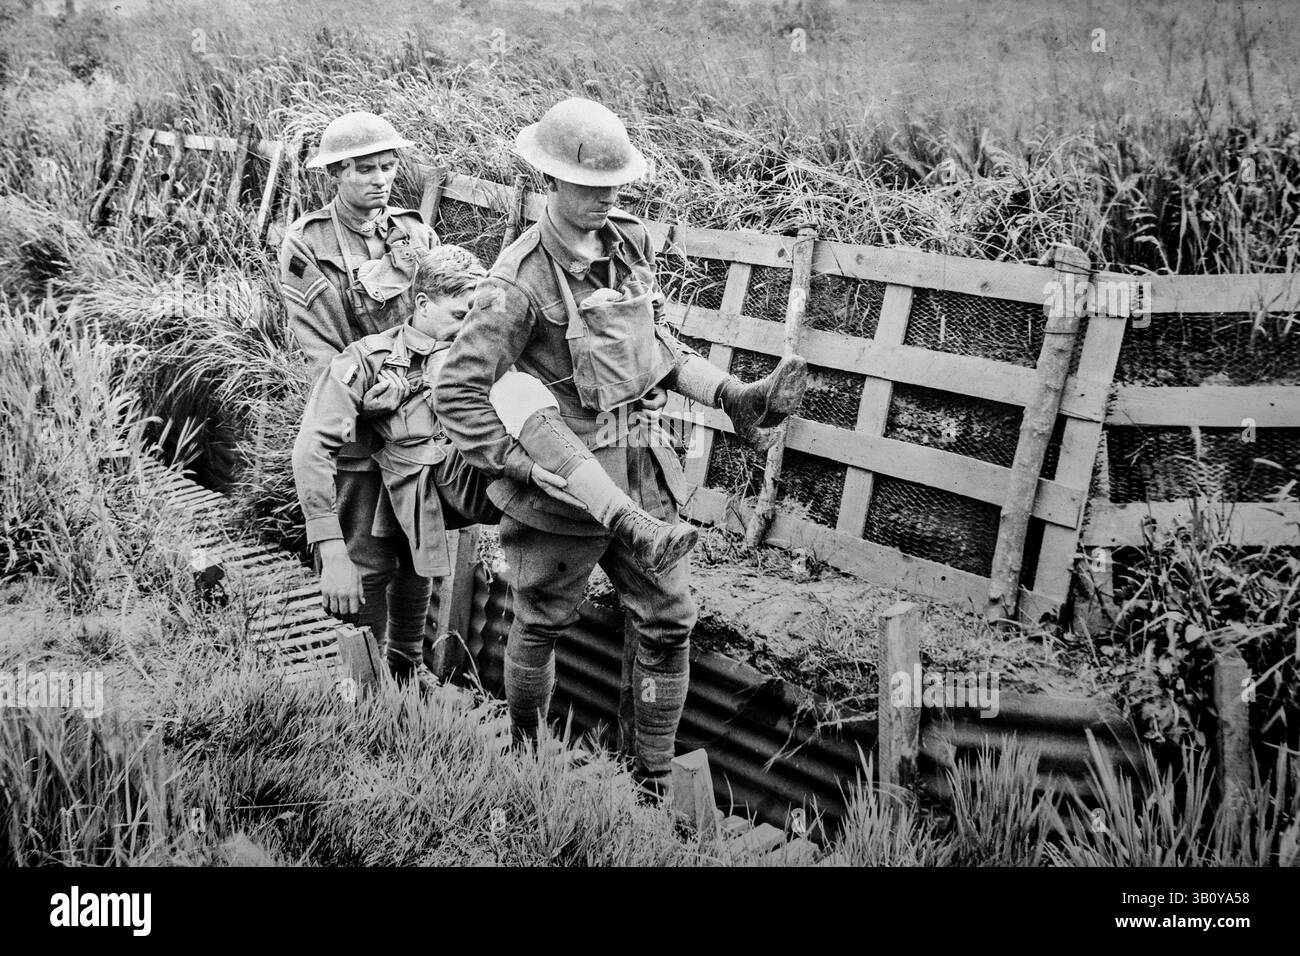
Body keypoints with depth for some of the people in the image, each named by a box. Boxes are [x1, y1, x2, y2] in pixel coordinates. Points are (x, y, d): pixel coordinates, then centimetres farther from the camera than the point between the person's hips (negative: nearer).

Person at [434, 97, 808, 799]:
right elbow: (457, 395, -20)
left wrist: (731, 396, 2)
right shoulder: (521, 280, -19)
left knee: (669, 621, 9)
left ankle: (653, 780, 25)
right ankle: (524, 755, 39)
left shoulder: (630, 244, 3)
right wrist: (527, 468, -20)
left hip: (640, 471, 6)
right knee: (541, 627, 14)